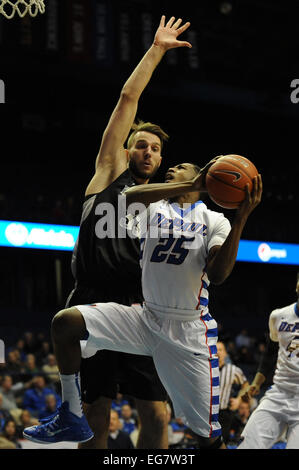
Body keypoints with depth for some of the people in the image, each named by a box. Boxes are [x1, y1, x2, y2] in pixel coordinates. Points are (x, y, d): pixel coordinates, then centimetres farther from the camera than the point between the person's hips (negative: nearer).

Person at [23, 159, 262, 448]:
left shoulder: (214, 221, 5)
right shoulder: (153, 208, 10)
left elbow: (217, 275, -12)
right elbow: (130, 197, -16)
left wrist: (241, 219, -19)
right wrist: (191, 186, -23)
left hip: (188, 331, -3)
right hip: (146, 318, 3)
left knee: (208, 438, -6)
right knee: (65, 322, -14)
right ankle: (71, 419, -3)